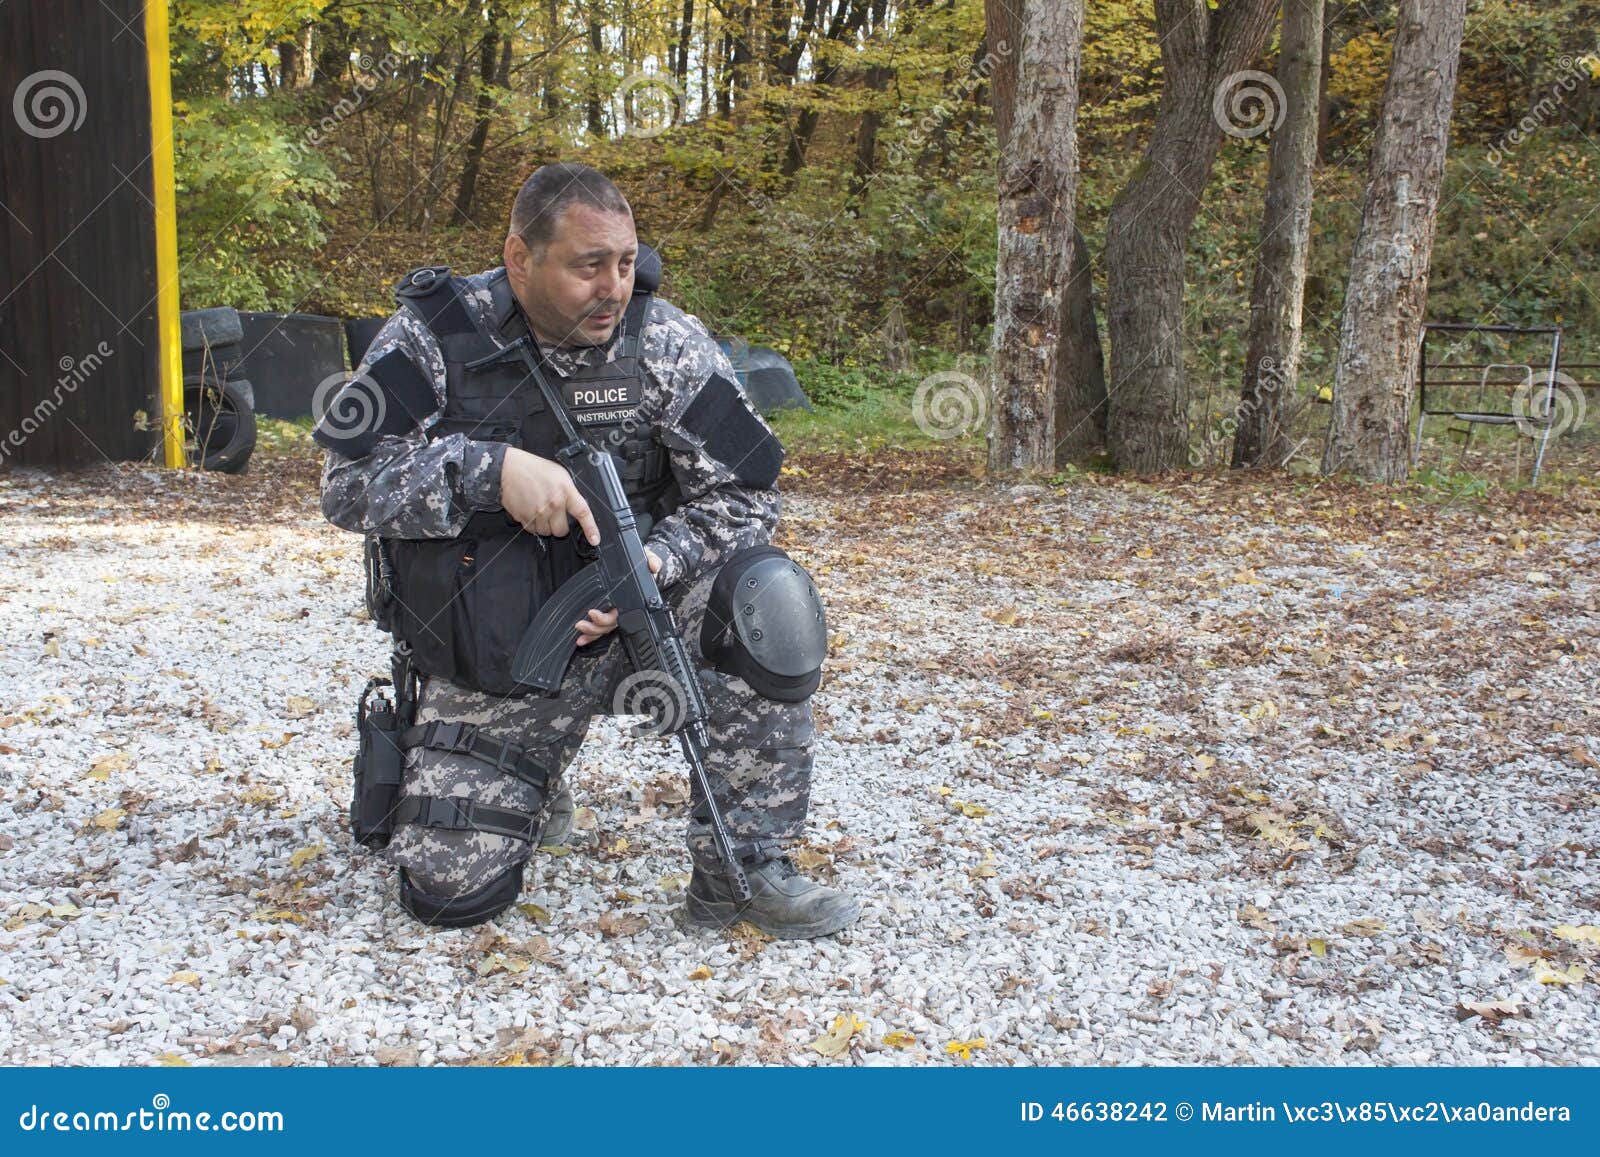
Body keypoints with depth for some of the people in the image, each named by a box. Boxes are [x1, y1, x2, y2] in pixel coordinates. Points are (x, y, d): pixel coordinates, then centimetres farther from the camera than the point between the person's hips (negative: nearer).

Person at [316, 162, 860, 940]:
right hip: (489, 668, 0)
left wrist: (654, 564, -24)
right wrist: (492, 468, -28)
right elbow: (347, 483, -14)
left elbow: (742, 491, -6)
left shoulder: (665, 343, -8)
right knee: (449, 891, -6)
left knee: (765, 598, -29)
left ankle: (742, 871, -17)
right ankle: (532, 790, 30)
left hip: (621, 627, 1)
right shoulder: (434, 339, -9)